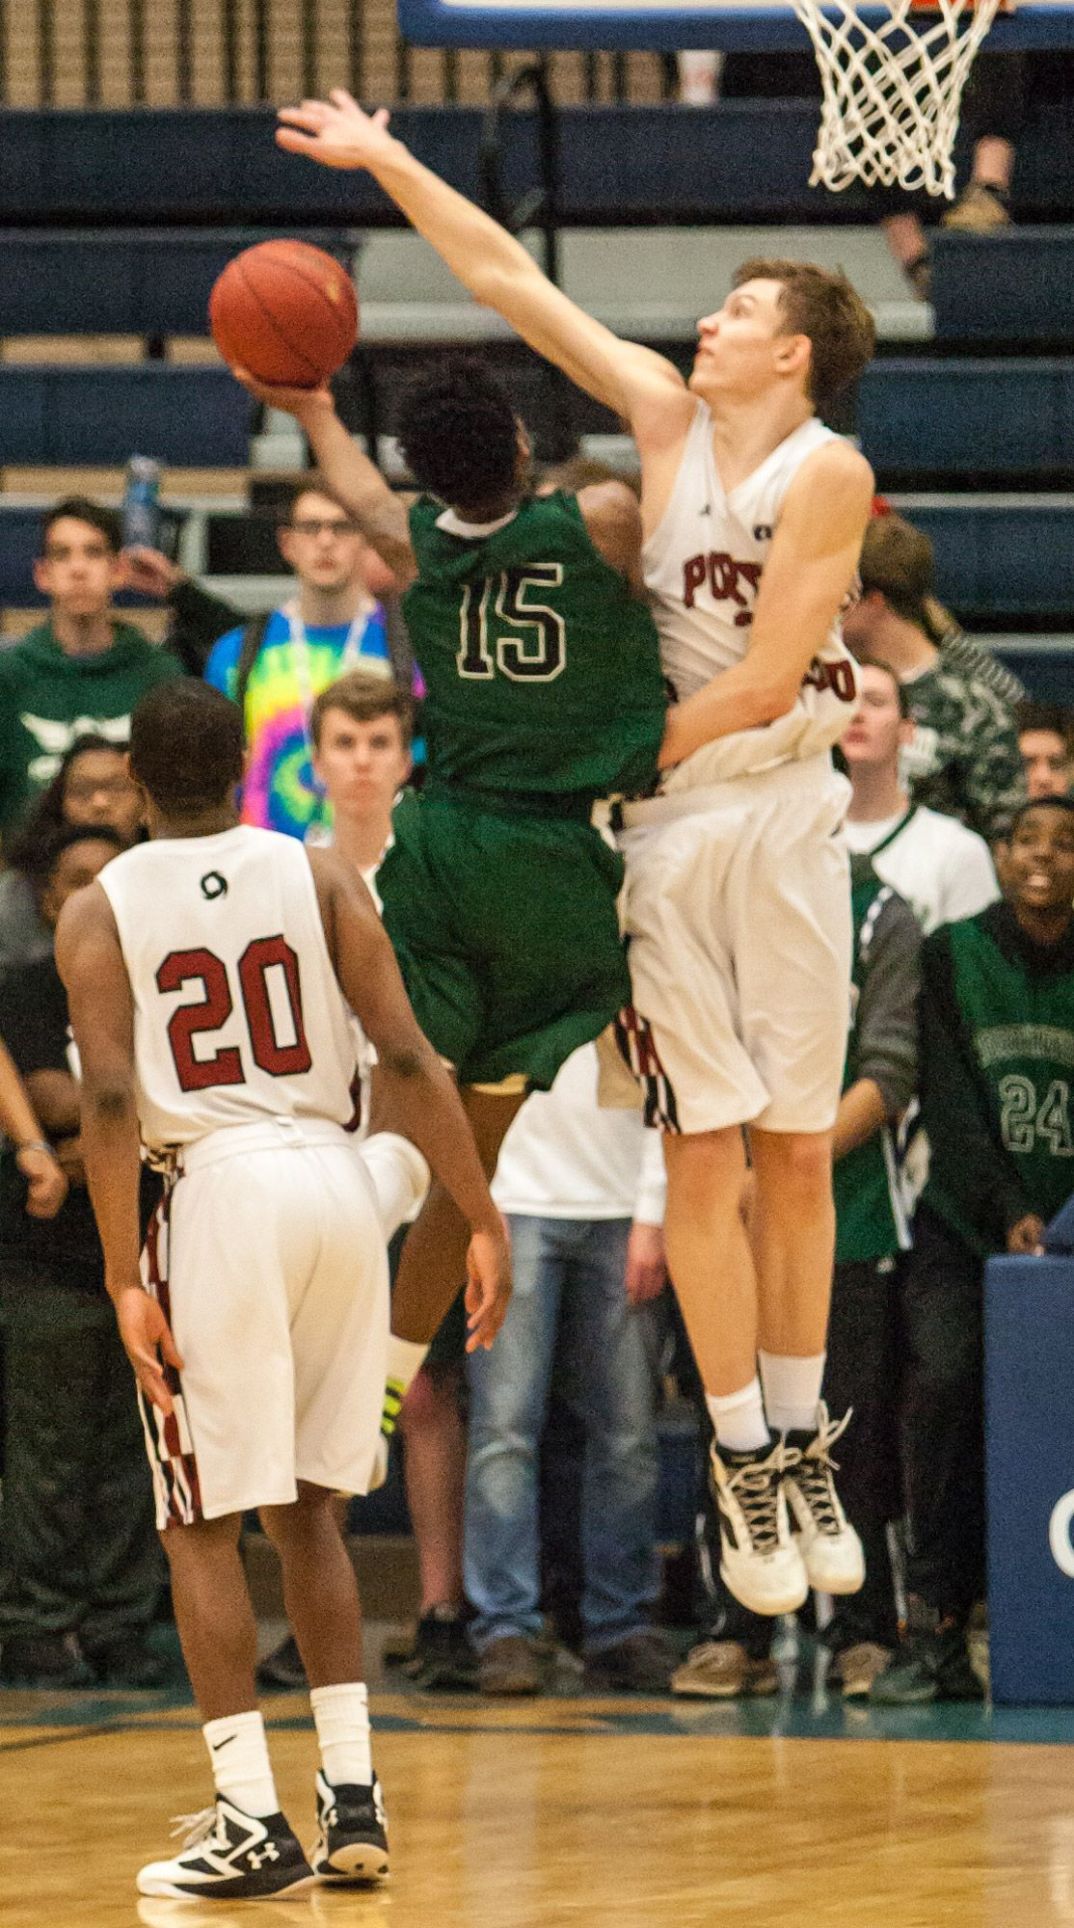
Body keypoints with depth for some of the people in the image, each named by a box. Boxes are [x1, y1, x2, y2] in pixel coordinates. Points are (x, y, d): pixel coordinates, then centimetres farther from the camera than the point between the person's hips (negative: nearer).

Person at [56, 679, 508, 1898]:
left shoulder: (101, 910, 2)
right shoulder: (317, 877, 7)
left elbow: (110, 1101, -10)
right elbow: (406, 1061, -1)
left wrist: (125, 1280, -11)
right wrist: (481, 1222, 1)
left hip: (215, 1189, -3)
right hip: (335, 1179, 3)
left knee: (203, 1521, 4)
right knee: (307, 1505, 18)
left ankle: (252, 1824, -3)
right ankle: (352, 1798, 13)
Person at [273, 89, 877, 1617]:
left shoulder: (829, 474, -9)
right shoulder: (665, 415, 3)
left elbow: (765, 680, -13)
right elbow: (507, 277, 6)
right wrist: (384, 159, 6)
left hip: (784, 819, -2)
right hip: (665, 835, 2)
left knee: (798, 1151, 3)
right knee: (705, 1156, -2)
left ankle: (800, 1445, 14)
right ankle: (743, 1466, 2)